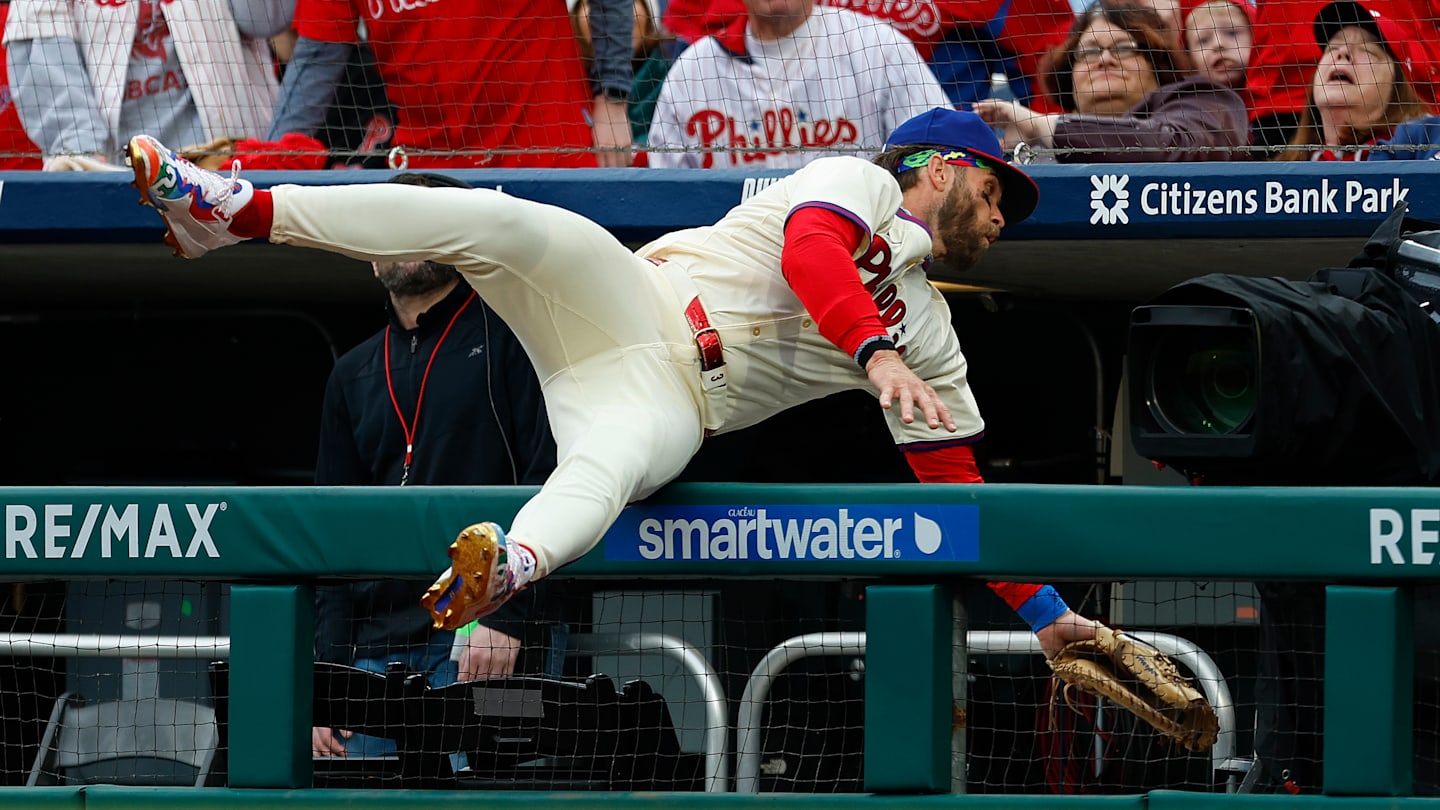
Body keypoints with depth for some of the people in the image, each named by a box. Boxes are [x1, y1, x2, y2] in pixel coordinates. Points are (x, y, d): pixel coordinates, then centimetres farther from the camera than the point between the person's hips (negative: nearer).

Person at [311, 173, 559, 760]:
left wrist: (506, 615, -17)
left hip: (486, 635, -6)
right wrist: (328, 670, 8)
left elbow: (553, 480, -8)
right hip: (375, 656, 6)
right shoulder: (354, 375, 20)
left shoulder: (507, 334, 2)